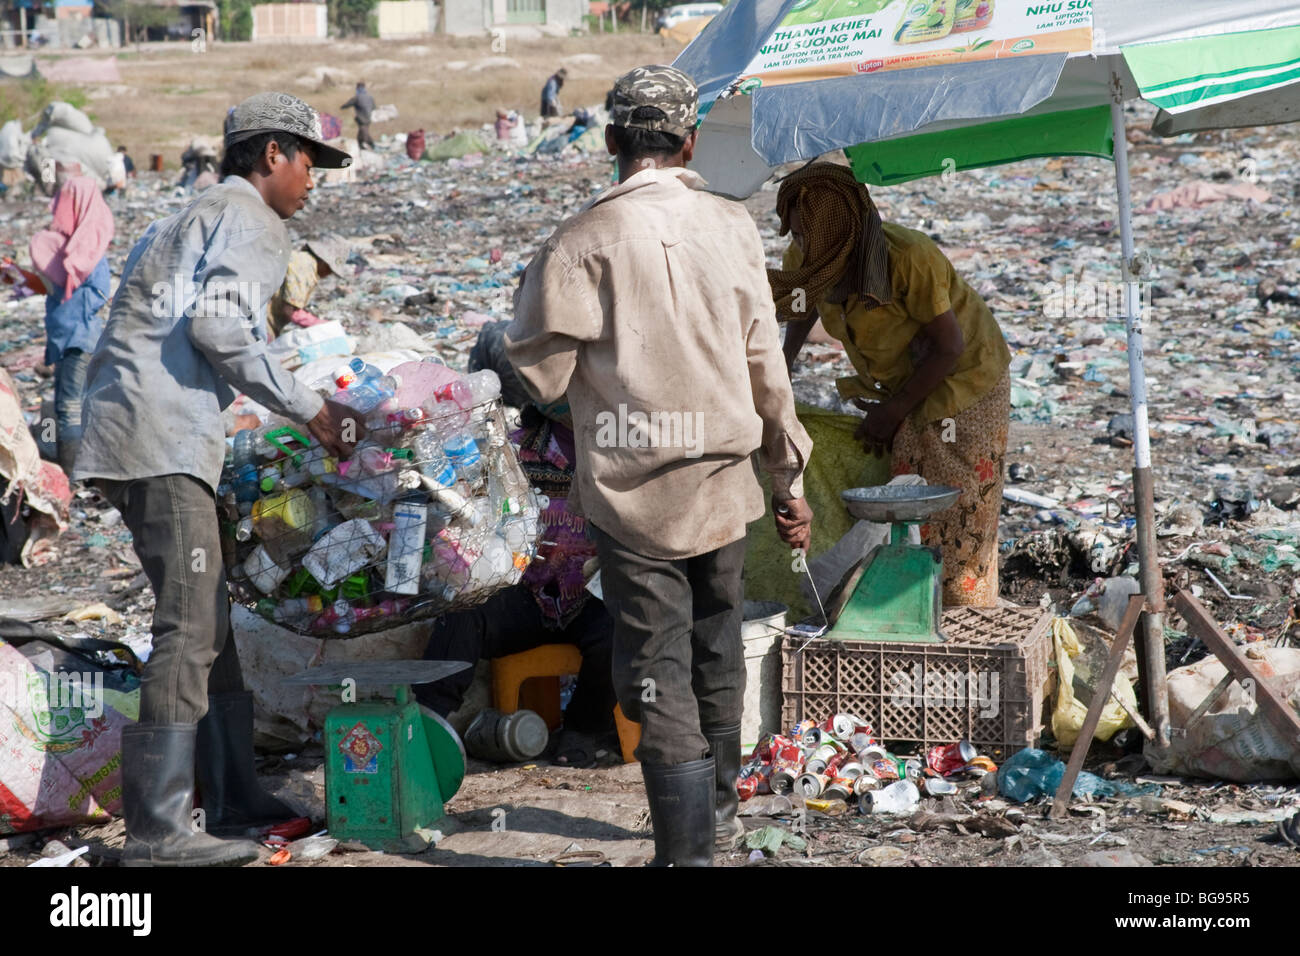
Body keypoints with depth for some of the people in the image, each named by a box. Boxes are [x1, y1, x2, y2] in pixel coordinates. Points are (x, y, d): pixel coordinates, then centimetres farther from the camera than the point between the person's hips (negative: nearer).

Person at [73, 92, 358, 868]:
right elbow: (219, 324, -17)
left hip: (134, 437, 10)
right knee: (189, 628, -12)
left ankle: (236, 797, 21)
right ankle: (157, 832, -15)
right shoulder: (250, 220, -2)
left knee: (210, 623, 15)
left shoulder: (196, 217, 28)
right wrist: (308, 408, -11)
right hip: (164, 437, -10)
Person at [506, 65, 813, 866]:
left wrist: (536, 292, 11)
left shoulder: (586, 242, -11)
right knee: (718, 651, 21)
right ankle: (719, 807, 39)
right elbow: (765, 368, 2)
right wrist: (791, 479, 11)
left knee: (657, 668, 1)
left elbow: (540, 375, -9)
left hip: (631, 493, -4)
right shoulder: (733, 229, -1)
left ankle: (688, 847, -2)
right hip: (723, 483, 4)